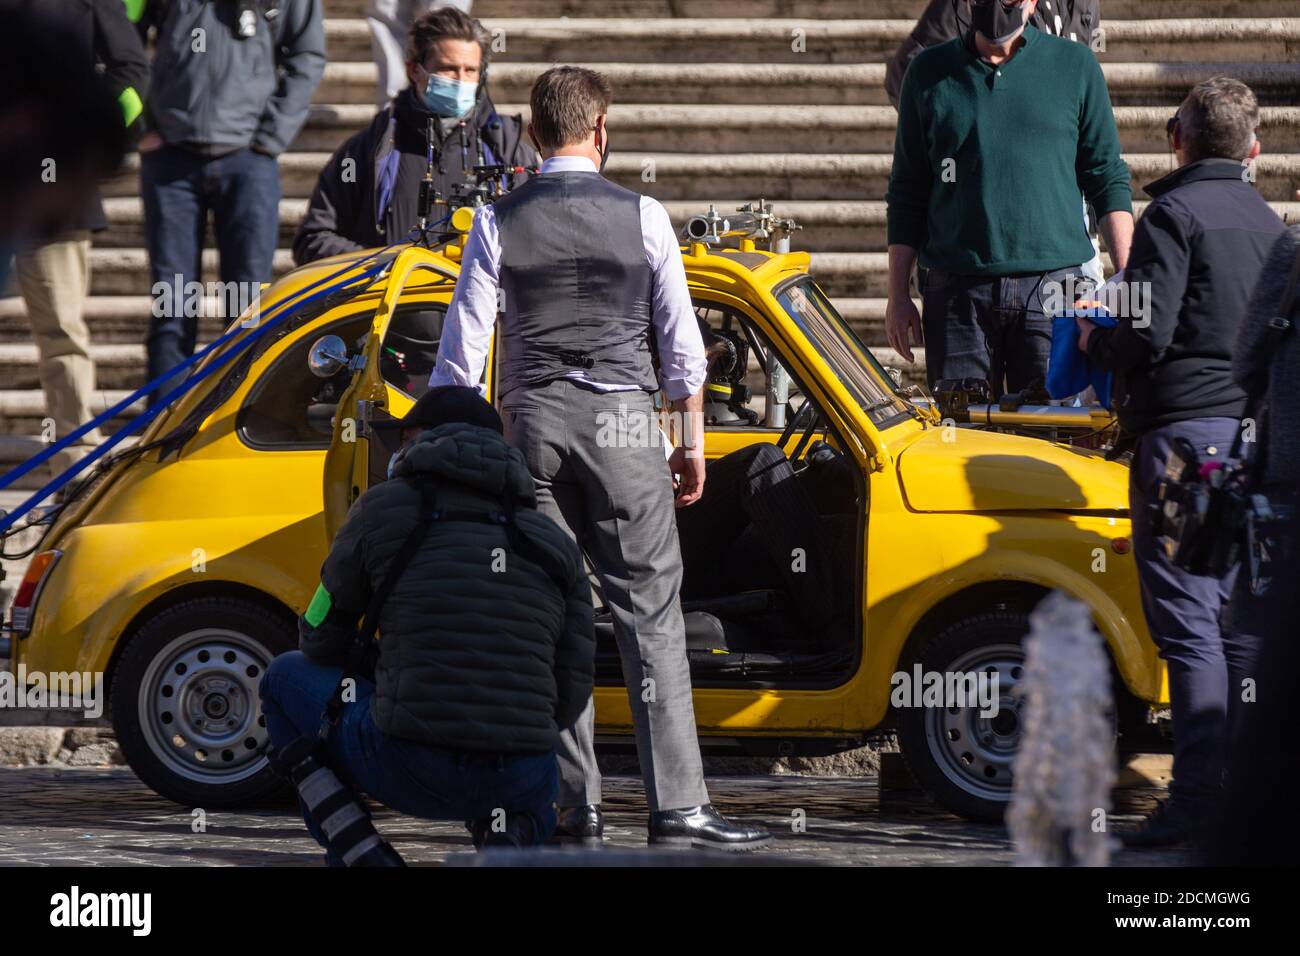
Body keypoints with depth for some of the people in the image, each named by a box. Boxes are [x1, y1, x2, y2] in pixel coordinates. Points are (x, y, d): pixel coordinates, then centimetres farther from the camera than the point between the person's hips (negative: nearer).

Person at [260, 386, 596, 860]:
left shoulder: (385, 507, 6)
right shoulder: (555, 544, 14)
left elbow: (322, 639, 15)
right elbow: (572, 692, 11)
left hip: (411, 769, -3)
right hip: (521, 782, 3)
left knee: (286, 676, 25)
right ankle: (518, 831, 8)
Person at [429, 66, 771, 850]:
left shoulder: (499, 222, 3)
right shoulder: (642, 217, 2)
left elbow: (463, 349, 2)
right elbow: (682, 342, 4)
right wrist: (693, 440, 13)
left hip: (533, 421, 1)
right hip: (623, 423, -1)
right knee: (651, 615, -3)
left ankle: (578, 805, 6)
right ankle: (678, 806, -8)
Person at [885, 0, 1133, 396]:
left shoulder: (1076, 66, 8)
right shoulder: (929, 72, 10)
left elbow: (1108, 179, 10)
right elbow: (907, 193, 13)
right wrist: (898, 296, 8)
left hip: (1053, 288, -1)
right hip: (957, 289, 1)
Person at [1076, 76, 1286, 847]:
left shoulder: (1176, 214, -7)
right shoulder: (1270, 223, 15)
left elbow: (1147, 336, -15)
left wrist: (1093, 340, 5)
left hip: (1183, 427, -7)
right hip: (1255, 431, 7)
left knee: (1187, 619, -8)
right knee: (1241, 620, 10)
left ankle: (1202, 798, -14)